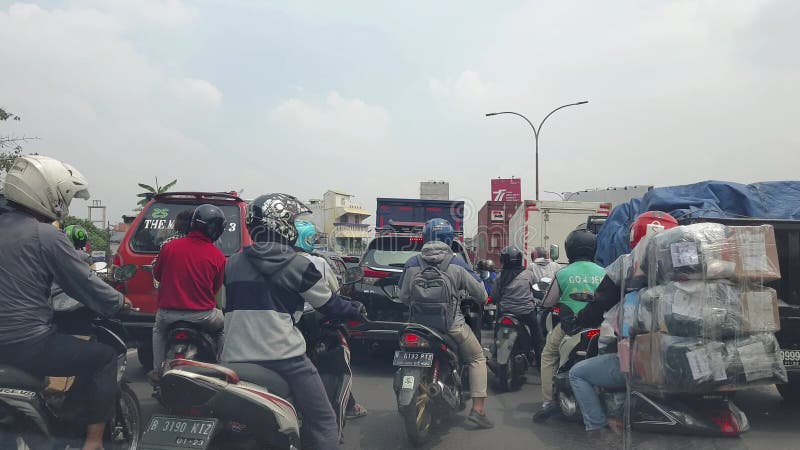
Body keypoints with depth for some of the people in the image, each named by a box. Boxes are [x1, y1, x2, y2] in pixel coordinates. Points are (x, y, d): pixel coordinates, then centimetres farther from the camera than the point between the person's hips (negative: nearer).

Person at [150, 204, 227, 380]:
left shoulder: (170, 246, -5)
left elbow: (156, 275, 11)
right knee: (223, 327, 29)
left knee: (158, 329, 36)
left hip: (168, 313, 2)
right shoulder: (218, 256, -8)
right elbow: (216, 288, 5)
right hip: (203, 315, -2)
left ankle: (157, 370, 35)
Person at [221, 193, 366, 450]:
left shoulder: (233, 263, 10)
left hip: (235, 358, 6)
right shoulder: (297, 265, -5)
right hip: (283, 357, -5)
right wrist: (355, 311, 23)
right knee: (323, 422, 4)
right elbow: (328, 304, 4)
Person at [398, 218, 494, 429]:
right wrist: (481, 301, 23)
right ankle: (478, 409, 7)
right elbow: (480, 293, 0)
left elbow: (403, 297, 7)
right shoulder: (456, 263, -6)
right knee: (478, 358, 16)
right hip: (452, 325, -2)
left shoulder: (412, 264, -1)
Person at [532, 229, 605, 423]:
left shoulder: (562, 274, -1)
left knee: (548, 356, 16)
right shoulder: (603, 273, 3)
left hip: (569, 327, -2)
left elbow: (547, 303, 7)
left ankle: (548, 400, 7)